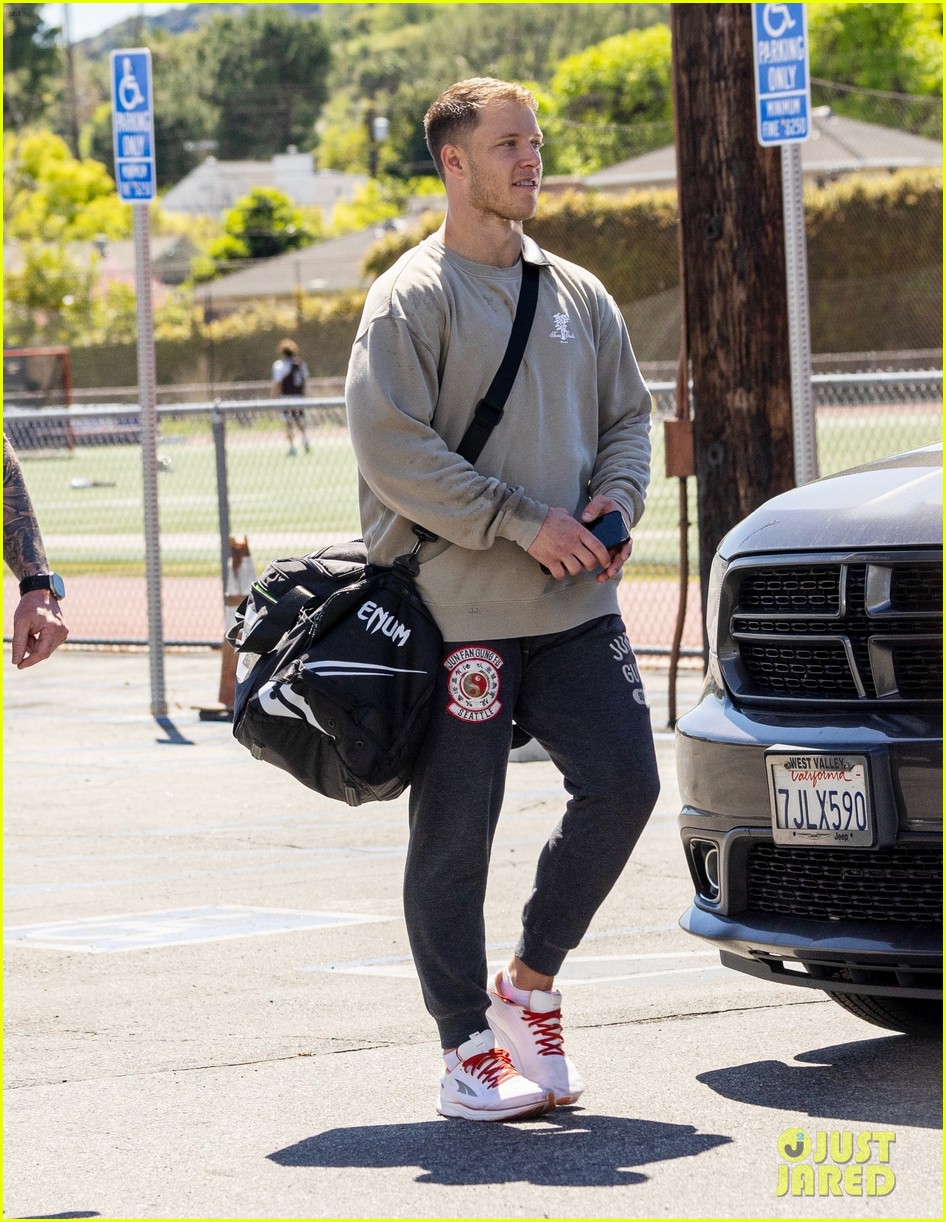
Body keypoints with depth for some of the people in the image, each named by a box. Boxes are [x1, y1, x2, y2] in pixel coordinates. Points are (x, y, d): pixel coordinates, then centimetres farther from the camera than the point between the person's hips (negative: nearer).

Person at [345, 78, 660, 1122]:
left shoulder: (578, 294, 14)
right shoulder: (411, 299, -5)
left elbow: (628, 416, 19)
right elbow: (390, 448, -13)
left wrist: (613, 503, -2)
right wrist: (523, 522, -16)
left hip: (576, 603, 5)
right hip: (455, 608, -5)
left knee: (624, 781, -5)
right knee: (455, 831, -1)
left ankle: (530, 980, 14)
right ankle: (469, 1047, 9)